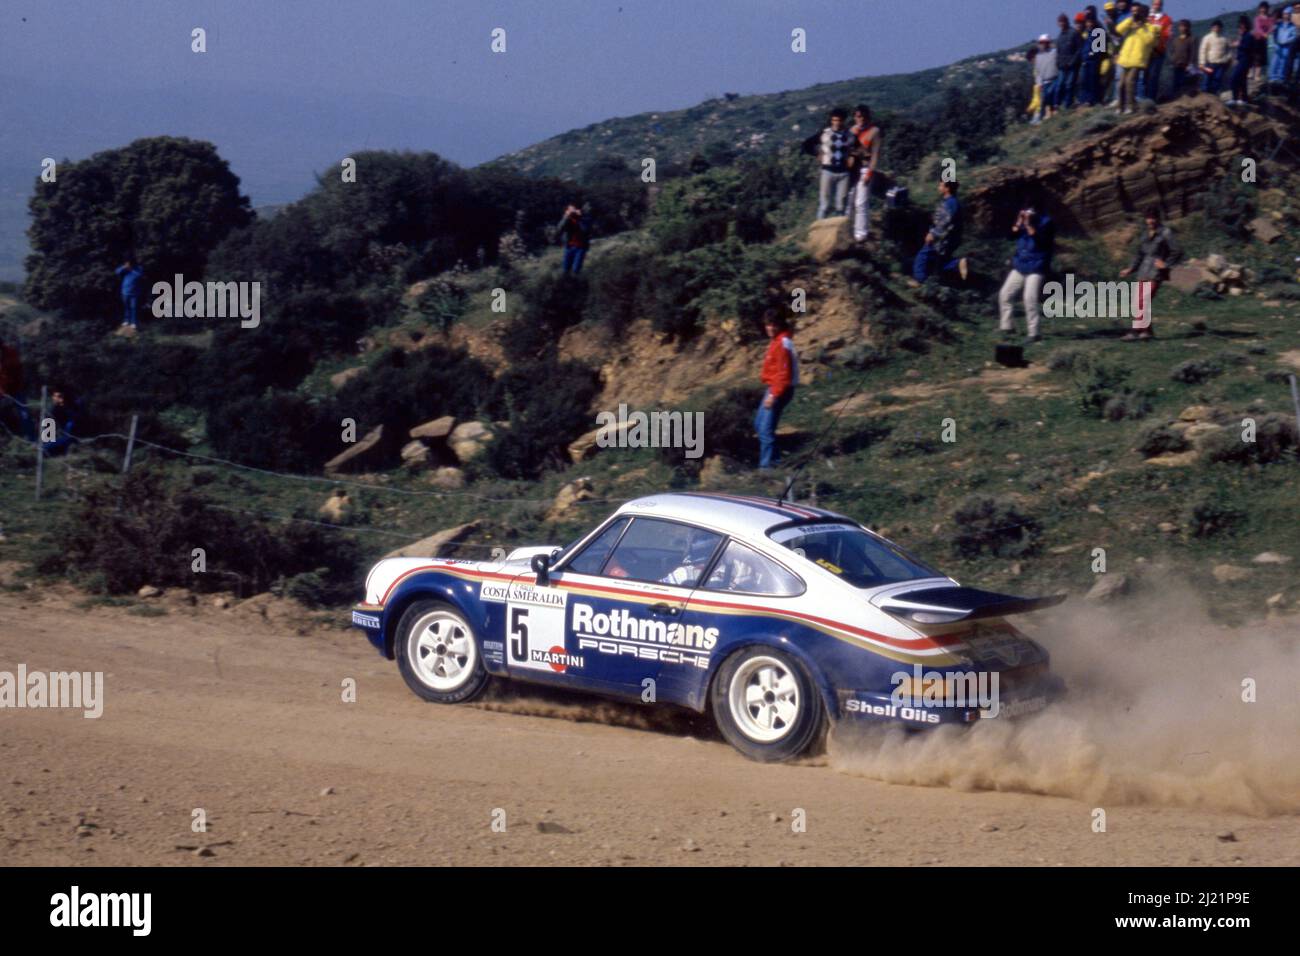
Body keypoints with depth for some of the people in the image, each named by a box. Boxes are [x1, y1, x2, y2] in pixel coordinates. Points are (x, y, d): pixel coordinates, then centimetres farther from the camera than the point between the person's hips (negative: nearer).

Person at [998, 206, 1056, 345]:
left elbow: (1041, 241, -22)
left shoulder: (1046, 221, -9)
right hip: (1020, 266, 8)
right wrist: (1019, 222, -12)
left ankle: (1033, 333, -14)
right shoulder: (1024, 218, 9)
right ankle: (1007, 326, 23)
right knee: (1004, 294, 10)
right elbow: (1012, 234, 3)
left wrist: (1029, 225, -25)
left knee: (1030, 299, -19)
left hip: (1036, 267, -8)